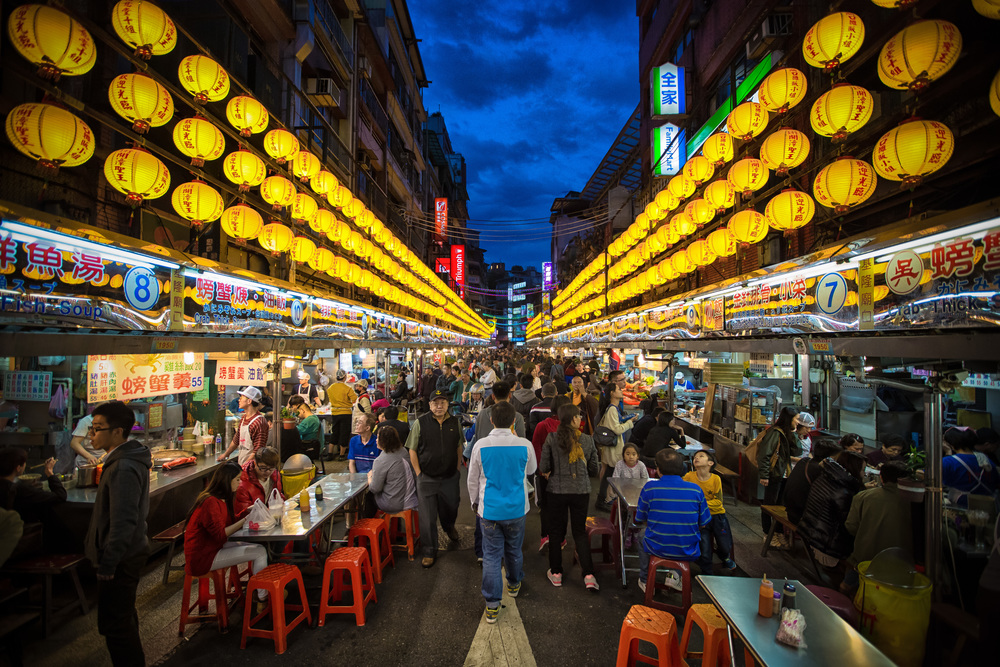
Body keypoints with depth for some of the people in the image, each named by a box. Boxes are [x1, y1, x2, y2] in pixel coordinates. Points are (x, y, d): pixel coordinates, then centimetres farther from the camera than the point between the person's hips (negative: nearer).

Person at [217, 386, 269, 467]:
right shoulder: (243, 418, 12)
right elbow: (236, 440, 27)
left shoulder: (259, 422, -17)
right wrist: (225, 454, 35)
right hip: (240, 464, 8)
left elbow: (258, 451, -18)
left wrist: (245, 465, -17)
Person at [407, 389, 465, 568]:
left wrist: (457, 468, 7)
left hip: (450, 477, 3)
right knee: (427, 517, 2)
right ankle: (429, 552, 19)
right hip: (427, 478, -3)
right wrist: (418, 473, -7)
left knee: (451, 508, 21)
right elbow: (412, 450, -3)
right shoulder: (420, 423, -7)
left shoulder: (455, 422, 1)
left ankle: (449, 527, 55)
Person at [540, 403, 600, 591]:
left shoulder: (551, 438, -11)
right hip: (581, 491, 1)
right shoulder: (588, 440, -6)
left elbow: (543, 467, -9)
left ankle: (556, 573, 26)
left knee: (555, 531, 15)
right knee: (580, 531, 15)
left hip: (556, 491, -1)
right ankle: (589, 575, 11)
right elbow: (594, 469, 3)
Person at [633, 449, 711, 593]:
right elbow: (703, 524, 1)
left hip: (657, 549, -1)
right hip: (688, 552, 2)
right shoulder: (696, 490, -9)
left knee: (643, 531, 32)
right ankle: (676, 576, 24)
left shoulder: (649, 488, -14)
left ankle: (645, 581, 41)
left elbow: (640, 520, -2)